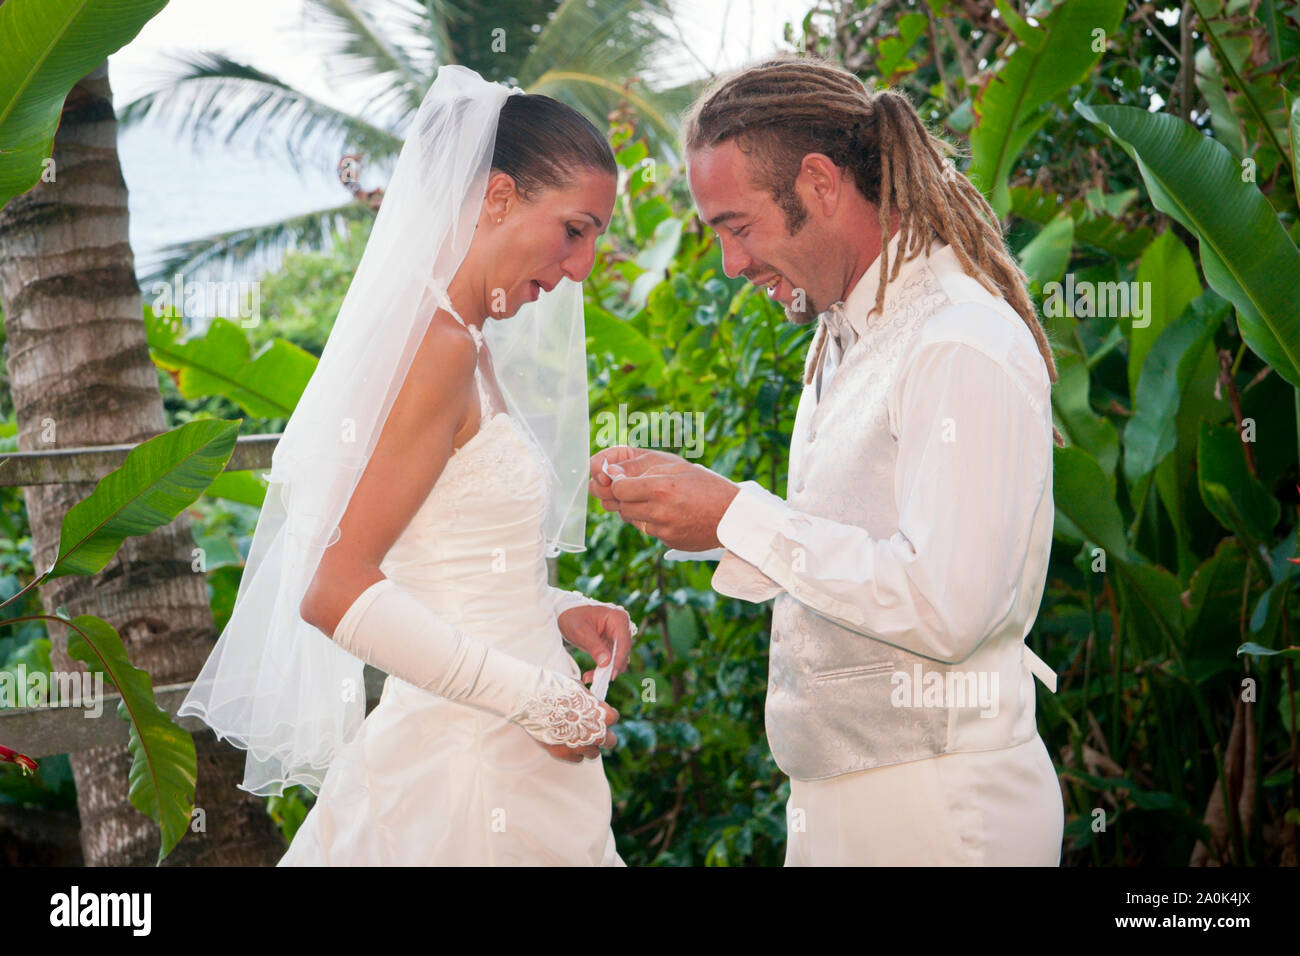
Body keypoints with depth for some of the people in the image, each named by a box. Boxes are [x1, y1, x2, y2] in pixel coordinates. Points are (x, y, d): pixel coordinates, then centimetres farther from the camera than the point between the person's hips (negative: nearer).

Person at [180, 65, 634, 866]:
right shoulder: (439, 344, -15)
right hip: (470, 778, -9)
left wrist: (554, 611, 4)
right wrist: (536, 698, -18)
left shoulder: (463, 345, 12)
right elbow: (335, 593, -21)